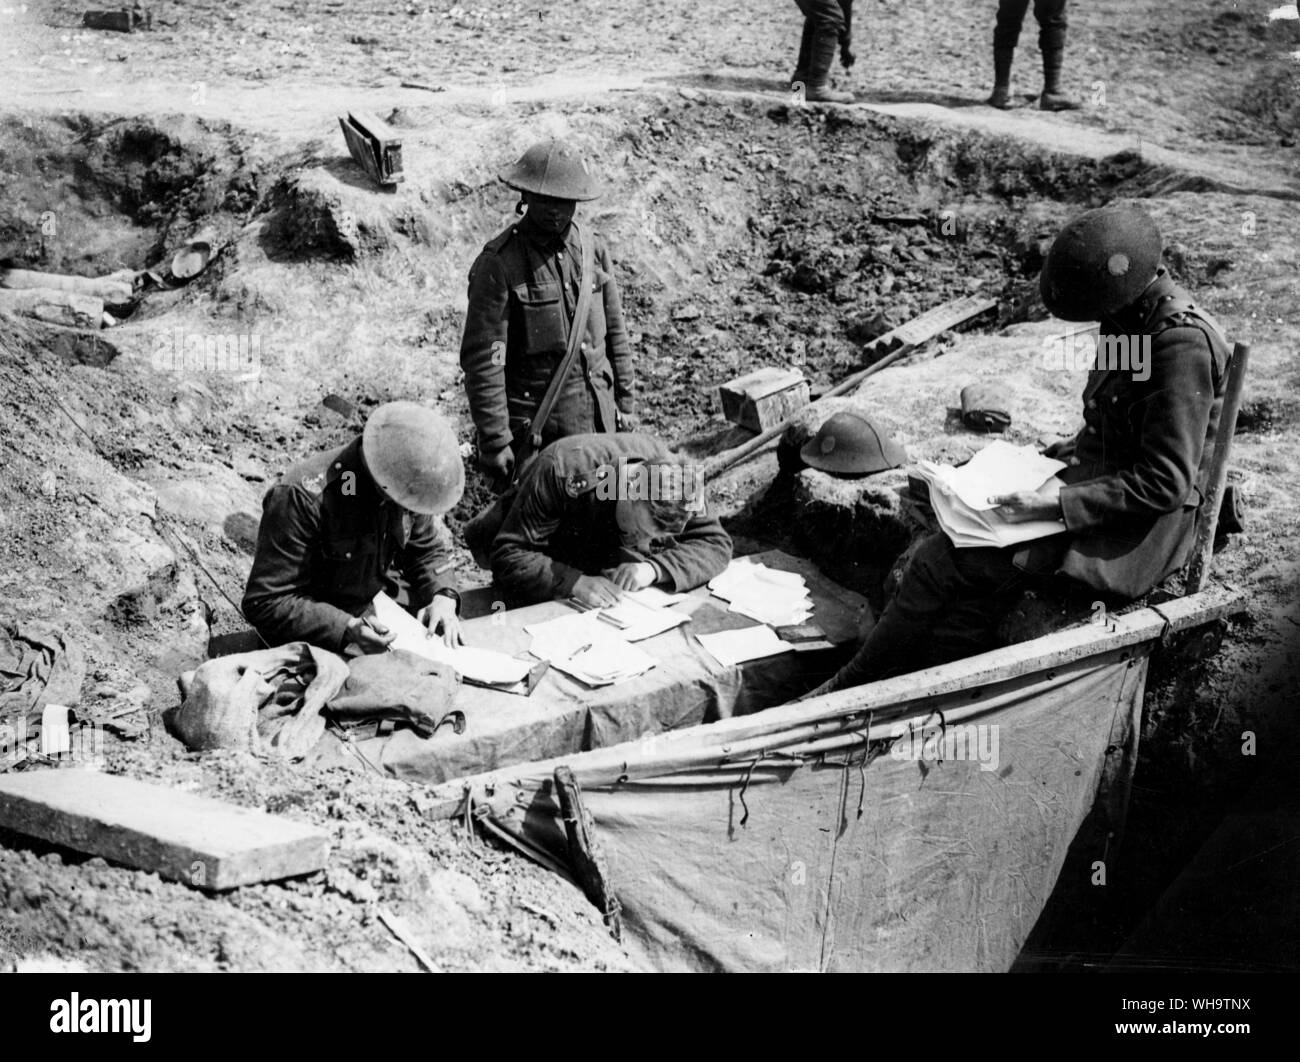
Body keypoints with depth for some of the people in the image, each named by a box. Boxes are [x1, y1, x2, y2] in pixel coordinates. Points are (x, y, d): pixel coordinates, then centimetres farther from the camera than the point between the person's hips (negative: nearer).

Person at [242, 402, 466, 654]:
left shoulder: (406, 486, -8)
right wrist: (346, 629, -37)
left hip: (373, 609, 7)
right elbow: (264, 603, -26)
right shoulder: (301, 497, -28)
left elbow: (427, 551, 9)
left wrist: (442, 597, -13)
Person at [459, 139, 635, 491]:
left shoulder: (594, 249, 5)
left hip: (597, 416, 5)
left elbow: (614, 333, 13)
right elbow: (483, 359, -15)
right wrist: (495, 441, -17)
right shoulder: (498, 264, -13)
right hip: (535, 424, -5)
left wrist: (626, 404, 12)